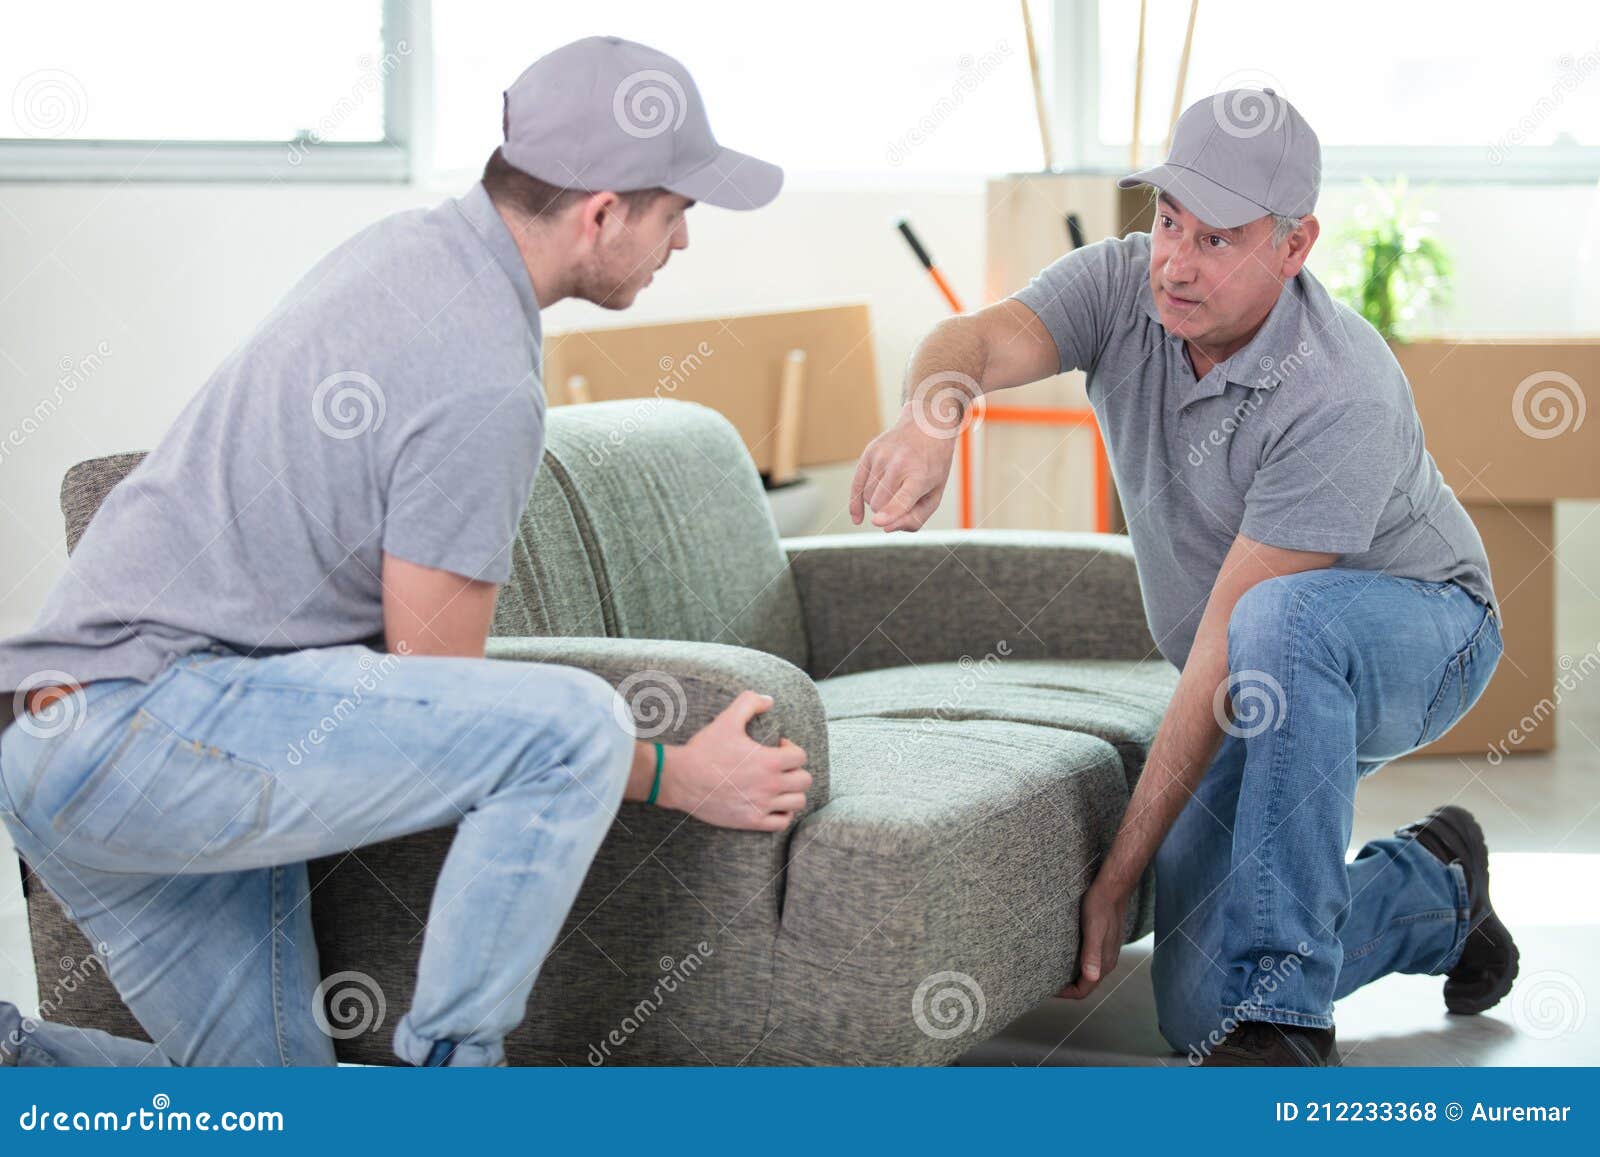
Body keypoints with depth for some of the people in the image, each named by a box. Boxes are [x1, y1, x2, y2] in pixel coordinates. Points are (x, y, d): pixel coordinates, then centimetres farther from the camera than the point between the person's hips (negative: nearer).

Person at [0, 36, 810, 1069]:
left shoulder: (402, 248, 12)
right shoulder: (484, 385, -18)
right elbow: (437, 708, -12)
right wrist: (678, 779, -3)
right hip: (158, 722, -10)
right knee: (574, 725, -23)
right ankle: (449, 1075, -13)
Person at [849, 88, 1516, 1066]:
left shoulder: (1342, 398, -33)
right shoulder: (1125, 284, -15)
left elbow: (1228, 646, -34)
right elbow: (983, 338, -35)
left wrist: (1118, 875, -33)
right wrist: (934, 412, -62)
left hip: (1420, 634, -6)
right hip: (1277, 692, 6)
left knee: (1279, 622, -42)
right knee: (1197, 1011, -6)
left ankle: (1283, 1020, -32)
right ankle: (1437, 894, 24)